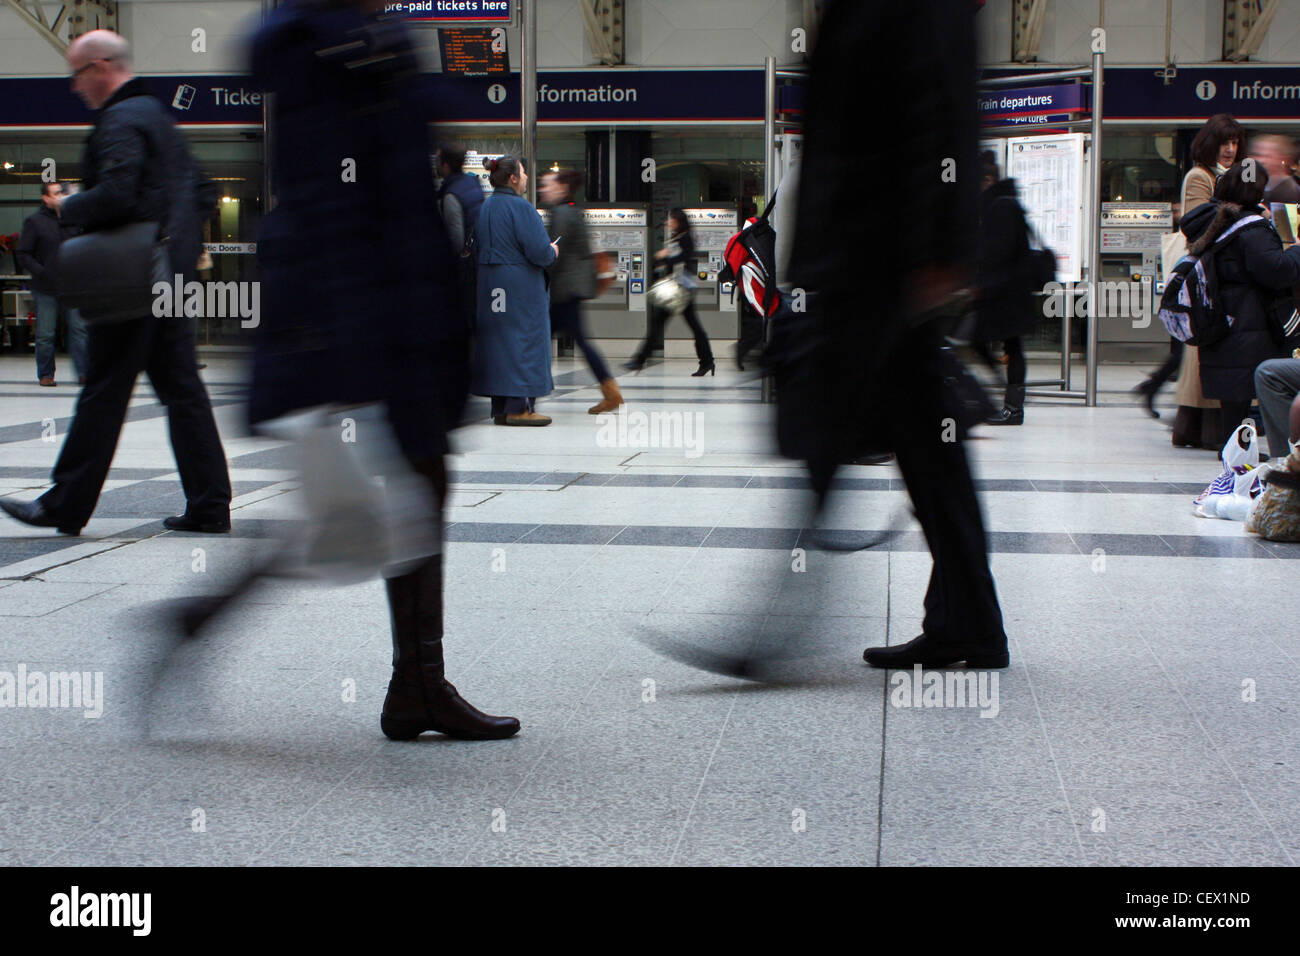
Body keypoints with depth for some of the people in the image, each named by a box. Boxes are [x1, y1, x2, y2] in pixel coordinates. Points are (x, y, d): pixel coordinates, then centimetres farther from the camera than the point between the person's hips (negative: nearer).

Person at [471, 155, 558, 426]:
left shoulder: (485, 207, 10)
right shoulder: (520, 207, -15)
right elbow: (539, 251, -21)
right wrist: (552, 251, 2)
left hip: (489, 281, 8)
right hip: (521, 287, -8)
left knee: (496, 340, 11)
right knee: (523, 340, -3)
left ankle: (500, 408, 13)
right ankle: (518, 407, -6)